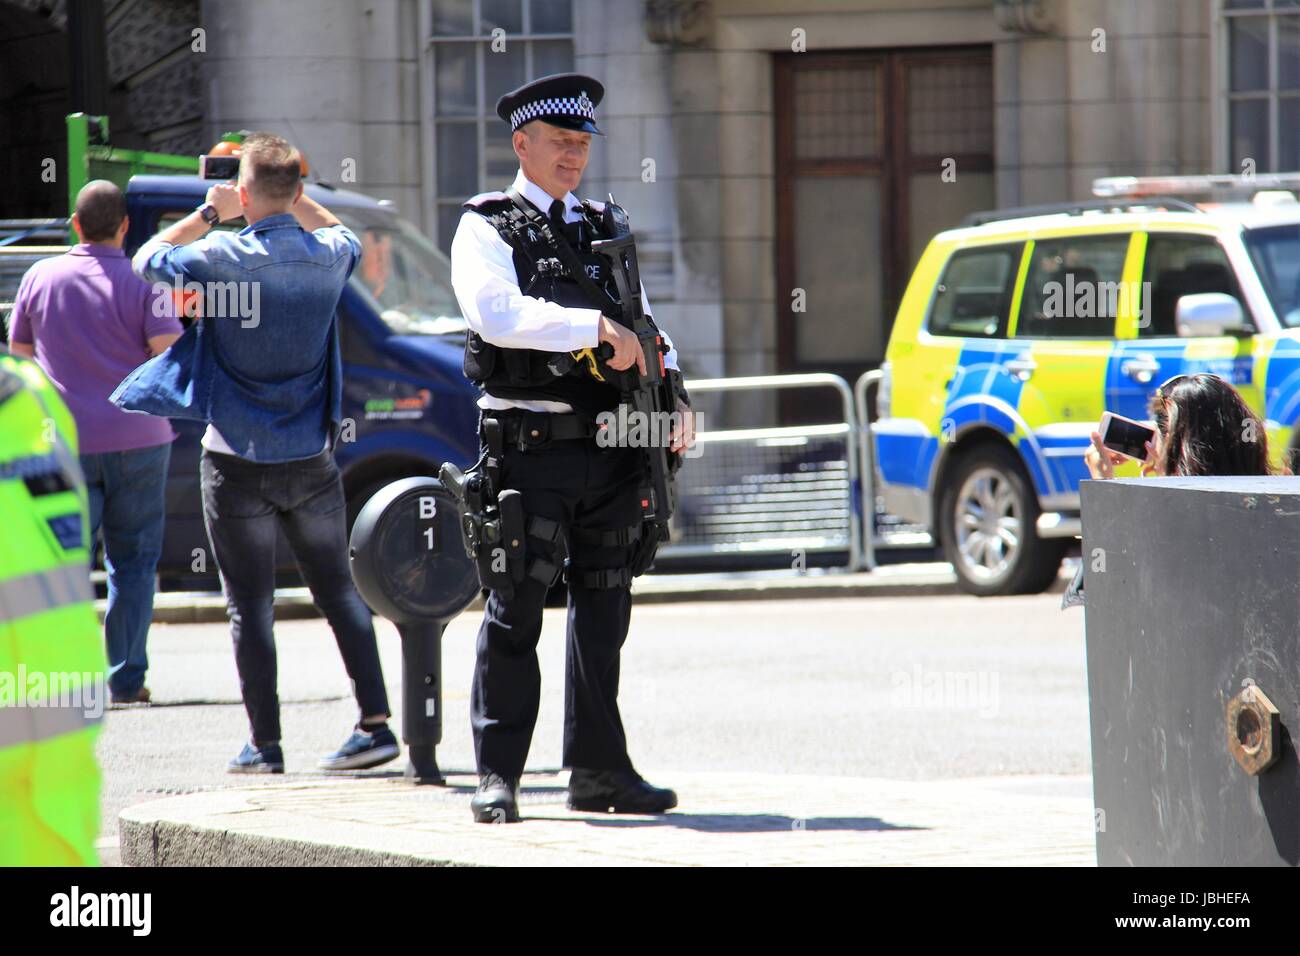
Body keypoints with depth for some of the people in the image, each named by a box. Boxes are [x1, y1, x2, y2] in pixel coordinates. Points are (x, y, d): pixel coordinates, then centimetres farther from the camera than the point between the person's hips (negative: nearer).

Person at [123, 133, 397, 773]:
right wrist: (292, 198, 20)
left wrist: (208, 213, 9)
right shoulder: (328, 255, -1)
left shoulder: (221, 259, -14)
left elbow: (148, 260, 4)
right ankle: (375, 722, 5)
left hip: (239, 461, -3)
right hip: (311, 457, 3)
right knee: (339, 591, 11)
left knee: (250, 605, 2)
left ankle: (265, 744, 2)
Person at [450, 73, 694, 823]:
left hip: (612, 451, 6)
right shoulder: (487, 231, 1)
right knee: (516, 613, -5)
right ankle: (498, 776, -2)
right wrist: (596, 327, -24)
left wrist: (675, 400, 0)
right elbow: (497, 312, -18)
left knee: (603, 617, 9)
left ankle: (598, 769, 15)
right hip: (532, 445, -6)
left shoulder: (603, 233, 19)